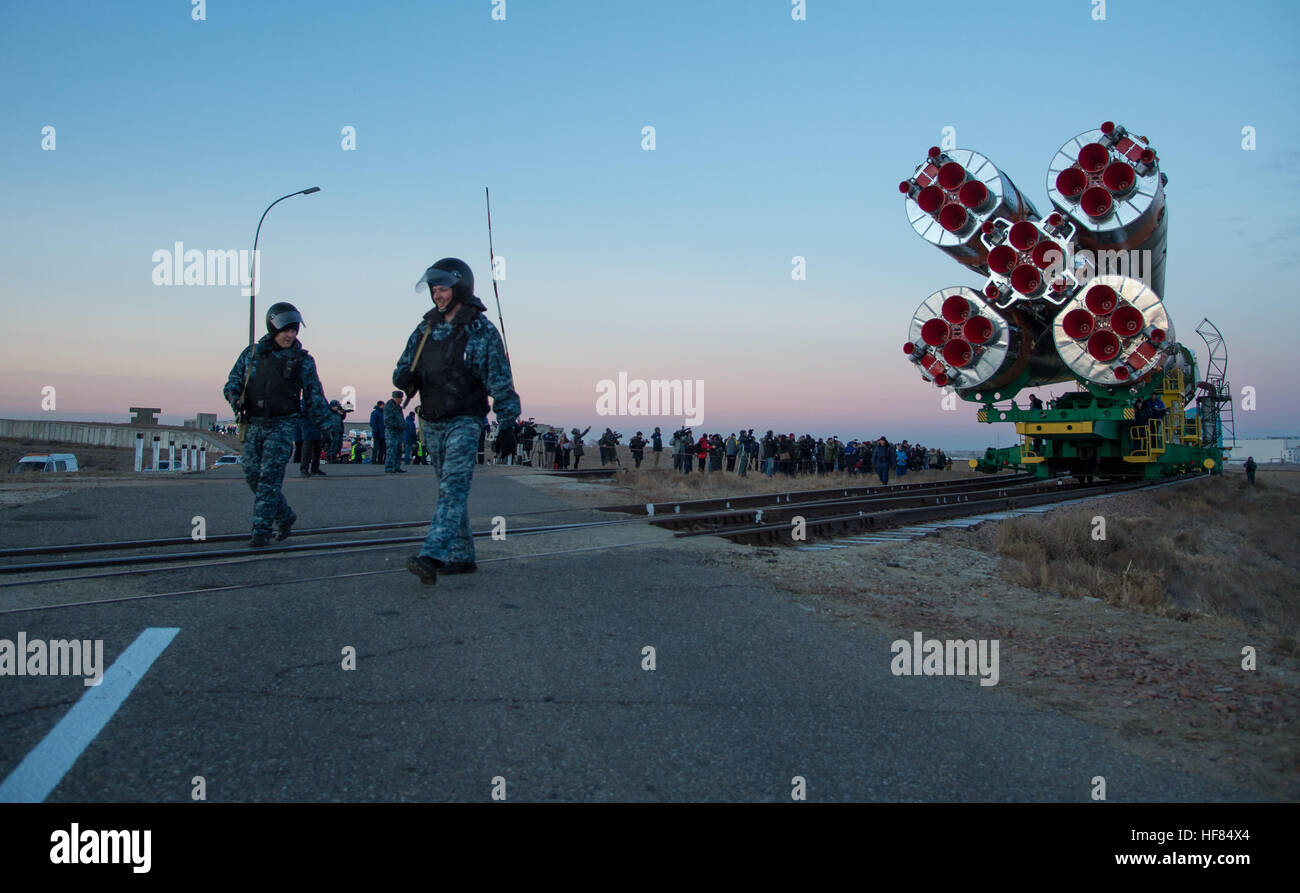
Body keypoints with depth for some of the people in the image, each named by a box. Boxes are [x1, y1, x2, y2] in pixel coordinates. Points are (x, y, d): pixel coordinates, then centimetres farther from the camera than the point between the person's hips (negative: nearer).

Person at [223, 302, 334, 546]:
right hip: (254, 425, 4)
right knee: (252, 475, 5)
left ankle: (262, 529, -7)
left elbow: (314, 397, 7)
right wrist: (235, 398, -9)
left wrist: (327, 426, 2)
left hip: (283, 425, -4)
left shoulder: (303, 361, 4)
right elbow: (233, 382, 13)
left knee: (269, 478, -11)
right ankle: (285, 517, 23)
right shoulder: (252, 354, 9)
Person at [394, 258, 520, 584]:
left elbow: (500, 381, -5)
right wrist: (404, 378, -9)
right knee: (450, 490, 11)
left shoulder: (483, 331, -5)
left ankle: (431, 556, -30)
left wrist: (507, 421, -12)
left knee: (453, 488, -18)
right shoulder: (426, 328, 11)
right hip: (432, 424, 7)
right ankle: (462, 556, 19)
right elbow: (405, 366, 16)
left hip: (464, 423, -7)